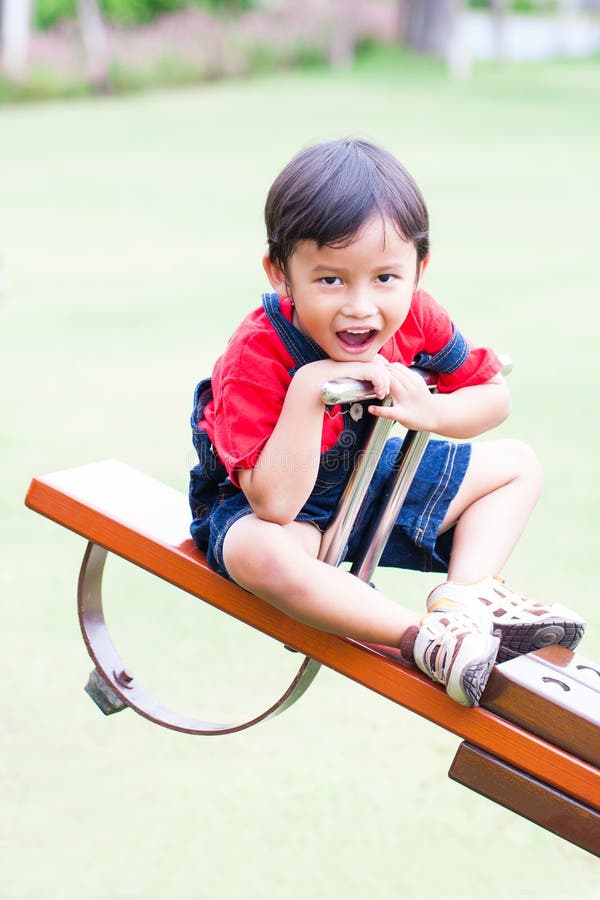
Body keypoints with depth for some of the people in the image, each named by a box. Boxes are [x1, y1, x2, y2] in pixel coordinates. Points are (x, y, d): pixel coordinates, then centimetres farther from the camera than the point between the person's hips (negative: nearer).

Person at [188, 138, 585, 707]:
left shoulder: (412, 319, -16)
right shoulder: (257, 359, -32)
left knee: (517, 465, 5)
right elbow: (275, 504, -38)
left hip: (367, 481, 7)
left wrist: (429, 410, -22)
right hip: (259, 507, -7)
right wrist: (307, 391, -45)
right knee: (261, 552, -44)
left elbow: (493, 396, 0)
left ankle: (465, 597, -18)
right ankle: (426, 640, -35)